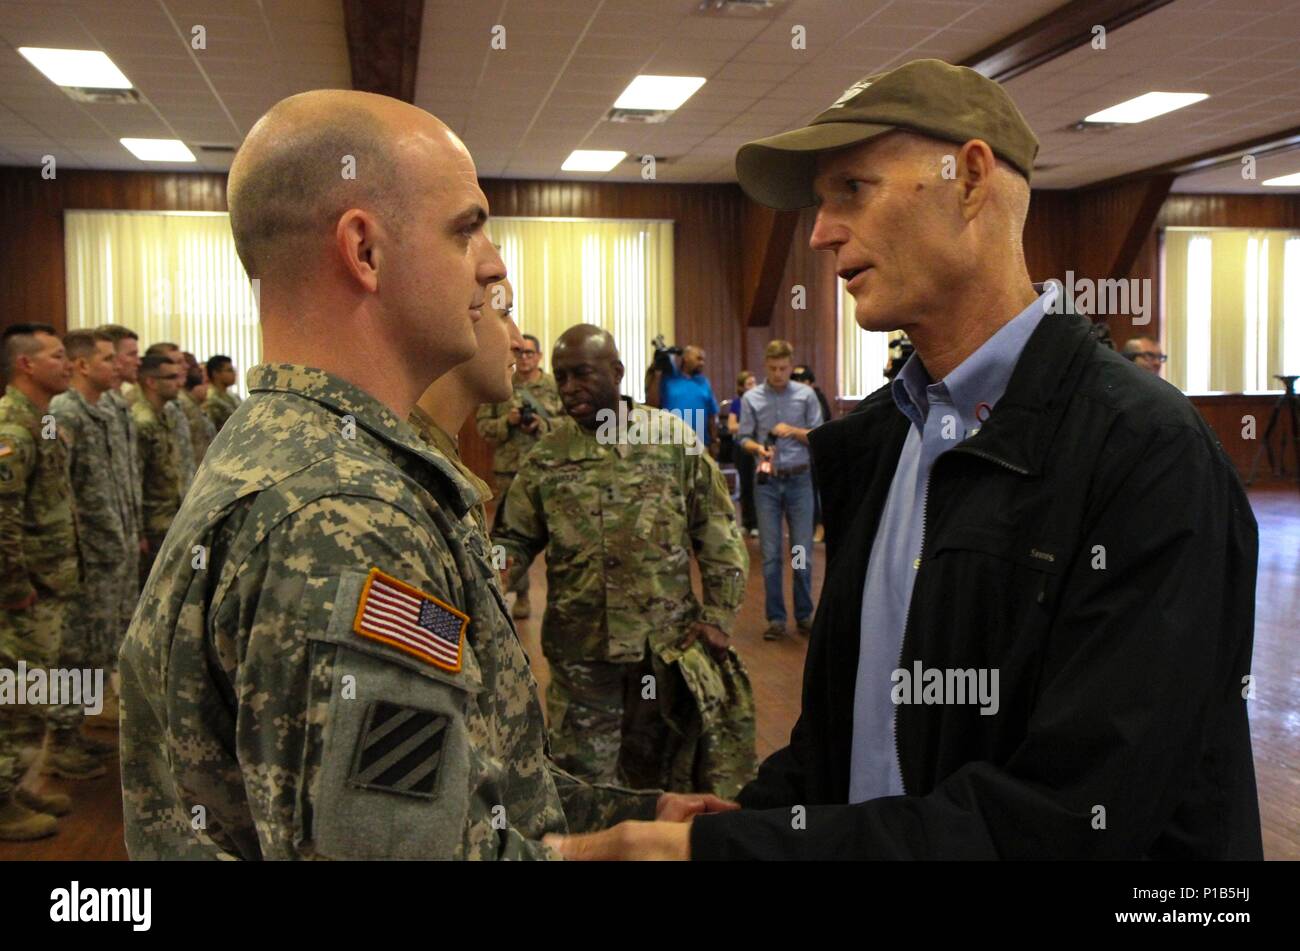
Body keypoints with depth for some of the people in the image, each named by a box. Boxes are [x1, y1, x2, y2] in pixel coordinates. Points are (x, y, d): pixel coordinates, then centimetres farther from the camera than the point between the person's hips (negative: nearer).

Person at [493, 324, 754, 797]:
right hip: (581, 651, 1)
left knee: (660, 773, 16)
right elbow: (513, 540, 6)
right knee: (586, 780, 9)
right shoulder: (546, 458, 2)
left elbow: (719, 533, 1)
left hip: (669, 645, 0)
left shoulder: (674, 437, -1)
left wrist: (718, 615, -4)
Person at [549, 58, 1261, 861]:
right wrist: (744, 817, -9)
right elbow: (848, 720, 8)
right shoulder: (872, 441, 2)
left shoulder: (1151, 455, -22)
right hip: (861, 835, 6)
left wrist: (722, 847, -28)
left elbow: (1074, 817, -28)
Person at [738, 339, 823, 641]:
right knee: (771, 554, 3)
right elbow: (744, 438, 2)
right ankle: (776, 618, 11)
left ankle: (804, 614, 17)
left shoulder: (806, 395, 2)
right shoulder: (751, 398, 2)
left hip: (800, 480, 0)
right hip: (767, 482, 0)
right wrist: (757, 448, -18)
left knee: (802, 552, 4)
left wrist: (794, 431, -14)